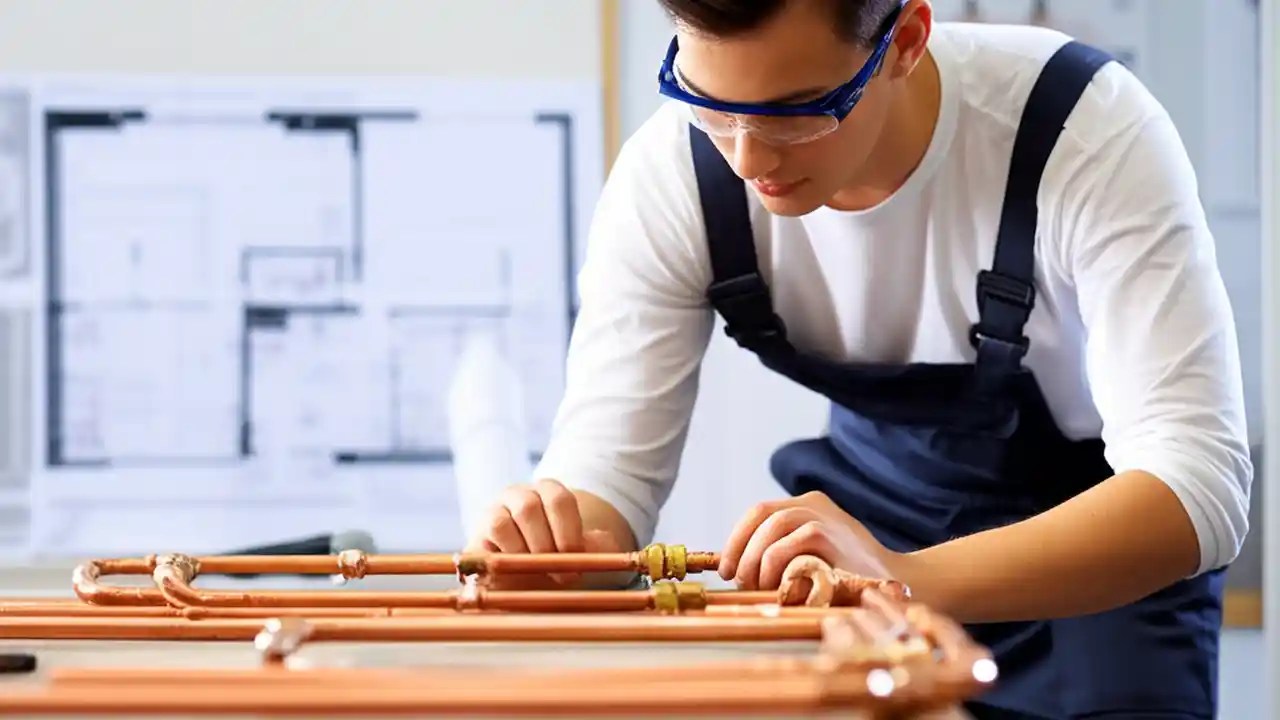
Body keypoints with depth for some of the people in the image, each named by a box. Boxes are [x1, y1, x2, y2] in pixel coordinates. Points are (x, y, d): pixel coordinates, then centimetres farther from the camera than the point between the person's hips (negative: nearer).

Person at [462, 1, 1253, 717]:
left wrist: (911, 579, -53)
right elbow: (606, 459, -16)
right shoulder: (669, 173, -21)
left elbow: (1199, 485, -38)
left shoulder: (1092, 134, -31)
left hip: (1107, 553, -2)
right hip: (874, 508, 3)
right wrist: (557, 534, -41)